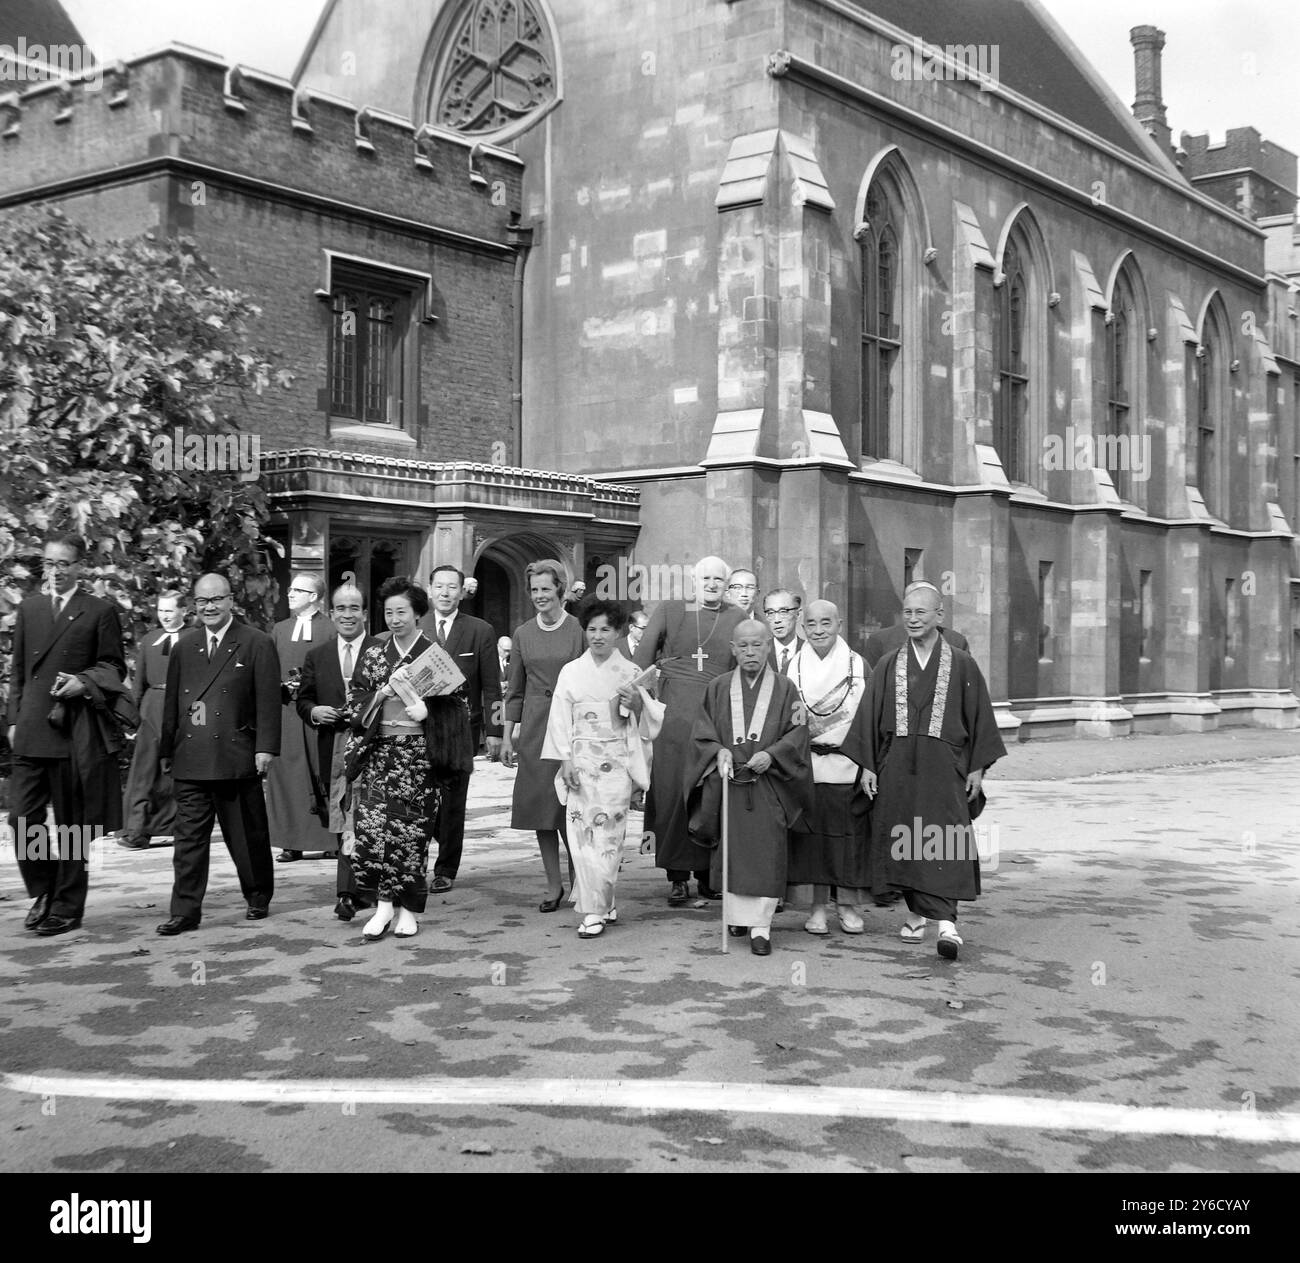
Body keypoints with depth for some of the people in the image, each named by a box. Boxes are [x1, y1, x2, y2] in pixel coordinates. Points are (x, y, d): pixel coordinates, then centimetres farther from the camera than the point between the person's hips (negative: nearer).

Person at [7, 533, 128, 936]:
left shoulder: (100, 612, 2)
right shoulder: (29, 608, 14)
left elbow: (114, 668, 5)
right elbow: (18, 670, 16)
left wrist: (84, 682, -13)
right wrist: (14, 719, 9)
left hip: (76, 732, -3)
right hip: (31, 732, 3)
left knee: (73, 824, 4)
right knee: (21, 817, -3)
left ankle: (67, 907, 14)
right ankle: (43, 891, 18)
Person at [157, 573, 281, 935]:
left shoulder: (257, 643, 0)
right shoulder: (184, 646, 14)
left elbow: (268, 700, -5)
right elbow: (172, 701, 15)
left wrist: (265, 747, -12)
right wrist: (167, 750, 11)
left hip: (237, 758, -3)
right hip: (190, 760, 3)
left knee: (248, 835, 8)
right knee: (189, 837, 1)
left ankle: (258, 898, 25)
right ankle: (185, 911, 5)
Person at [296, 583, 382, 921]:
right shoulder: (316, 657, 14)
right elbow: (302, 700, 16)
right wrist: (314, 711, -4)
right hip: (333, 751, 3)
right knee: (342, 823, 4)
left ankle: (348, 892, -1)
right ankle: (356, 889, 12)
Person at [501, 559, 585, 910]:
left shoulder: (579, 629, -1)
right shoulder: (523, 633, 9)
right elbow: (515, 690, 13)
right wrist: (507, 735, 7)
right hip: (534, 730, 4)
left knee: (569, 805, -6)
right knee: (538, 806, 3)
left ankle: (578, 874, 16)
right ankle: (553, 884, 12)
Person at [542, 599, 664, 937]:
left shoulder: (630, 673, 7)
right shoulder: (571, 672, 7)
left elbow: (651, 718, 9)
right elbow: (561, 719, 4)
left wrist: (637, 702, -12)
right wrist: (566, 760, -5)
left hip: (617, 763, 0)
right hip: (582, 761, 1)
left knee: (608, 833, -5)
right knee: (583, 833, -5)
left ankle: (595, 909, 1)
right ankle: (598, 907, 5)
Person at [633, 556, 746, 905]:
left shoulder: (736, 618, 11)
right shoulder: (668, 611, 9)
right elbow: (643, 655, 2)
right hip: (674, 714, -1)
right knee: (672, 789, -2)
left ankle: (707, 874, 11)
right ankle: (678, 876, 5)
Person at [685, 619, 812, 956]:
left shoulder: (784, 688, 4)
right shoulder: (718, 688, 8)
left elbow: (797, 733, 0)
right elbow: (702, 732, 7)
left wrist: (770, 755, -15)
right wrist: (718, 751, -12)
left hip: (769, 784, -2)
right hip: (727, 781, 2)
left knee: (766, 855, -6)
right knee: (731, 852, 5)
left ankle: (760, 926, -4)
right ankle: (735, 915, 20)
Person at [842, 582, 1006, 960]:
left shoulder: (962, 664, 3)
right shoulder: (887, 666, 9)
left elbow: (980, 716, 5)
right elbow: (870, 716, 8)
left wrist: (978, 767, 0)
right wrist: (867, 766, 2)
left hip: (944, 765, -3)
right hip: (897, 767, 3)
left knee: (943, 841, -12)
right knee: (904, 841, 5)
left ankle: (946, 921, -18)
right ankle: (918, 912, 18)